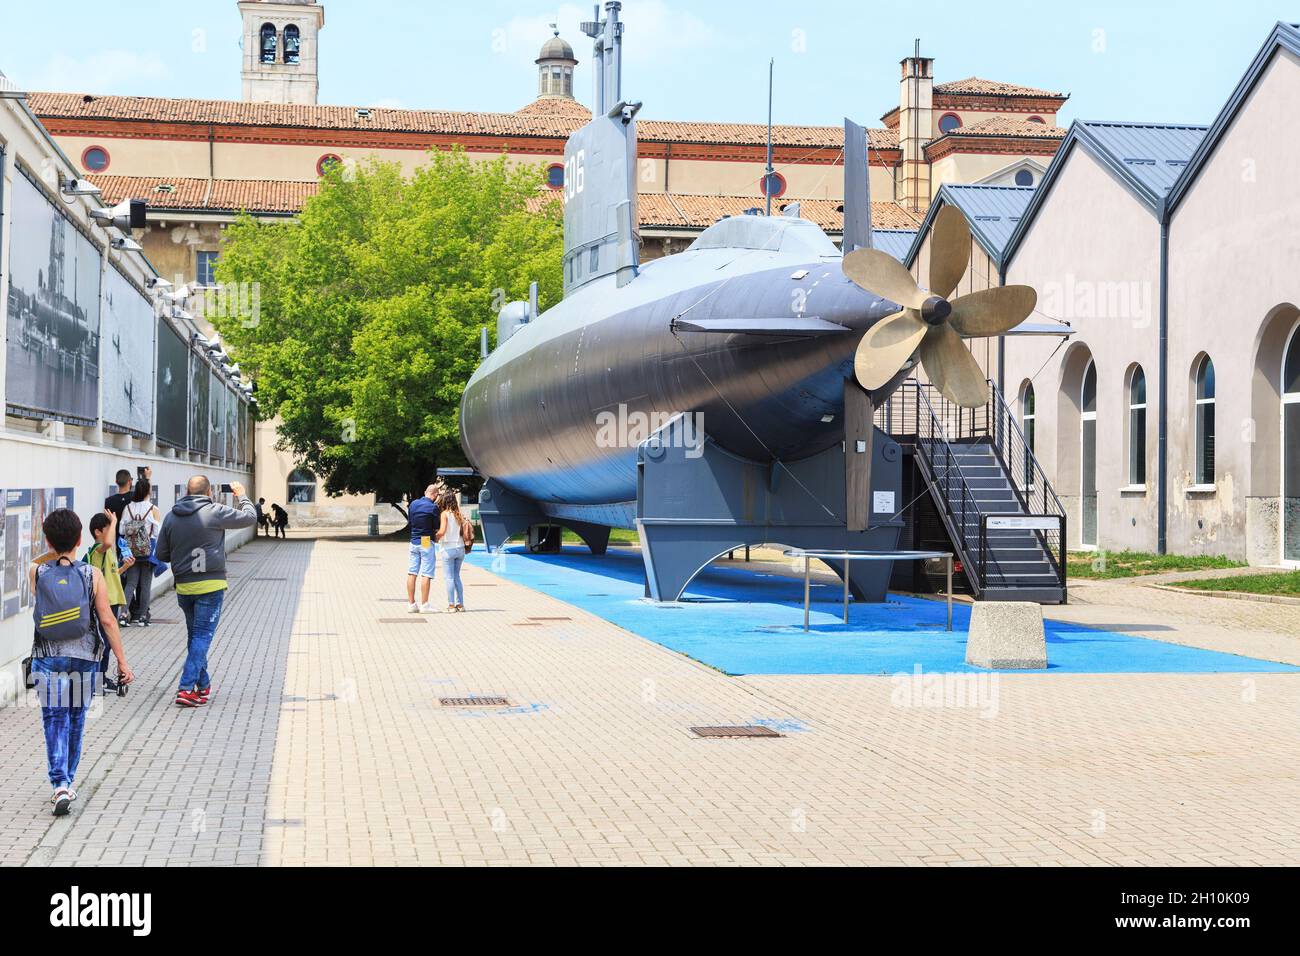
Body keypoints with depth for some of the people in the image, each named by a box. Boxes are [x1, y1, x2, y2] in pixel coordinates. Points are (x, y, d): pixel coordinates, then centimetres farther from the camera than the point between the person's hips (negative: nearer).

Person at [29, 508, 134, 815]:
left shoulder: (37, 573, -5)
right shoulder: (93, 575, -7)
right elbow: (107, 620, -7)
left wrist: (53, 553, 20)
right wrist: (122, 660, -3)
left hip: (47, 656, 0)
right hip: (84, 656, 1)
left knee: (54, 720, 2)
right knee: (76, 718, 15)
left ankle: (60, 783, -14)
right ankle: (68, 781, 25)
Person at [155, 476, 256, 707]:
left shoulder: (171, 517, 4)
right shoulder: (215, 512, -10)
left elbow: (162, 554, 9)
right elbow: (250, 517, 1)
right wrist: (242, 496, 18)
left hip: (183, 586, 5)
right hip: (210, 585, -5)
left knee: (194, 635, 19)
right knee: (202, 636, -3)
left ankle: (203, 685, 29)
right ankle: (187, 688, -12)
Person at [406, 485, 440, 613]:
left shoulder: (413, 504, 6)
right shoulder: (433, 507, -13)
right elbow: (437, 525, -6)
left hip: (413, 541, 6)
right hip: (427, 542, -6)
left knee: (411, 573, 6)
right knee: (426, 574, -3)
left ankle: (411, 603, 9)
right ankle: (424, 604, -4)